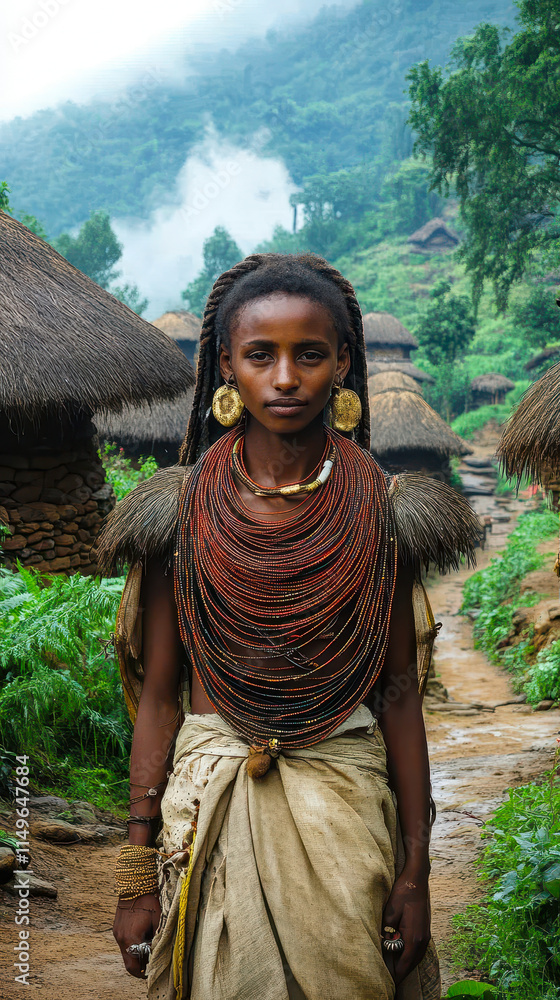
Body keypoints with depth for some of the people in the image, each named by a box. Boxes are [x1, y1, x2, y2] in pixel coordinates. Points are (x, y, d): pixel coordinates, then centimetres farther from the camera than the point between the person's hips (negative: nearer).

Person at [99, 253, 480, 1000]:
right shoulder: (183, 511, -3)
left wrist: (416, 872, -1)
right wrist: (137, 873, -1)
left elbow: (398, 693, 0)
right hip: (208, 812, 0)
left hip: (344, 810, 0)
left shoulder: (379, 512, -2)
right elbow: (158, 697, -1)